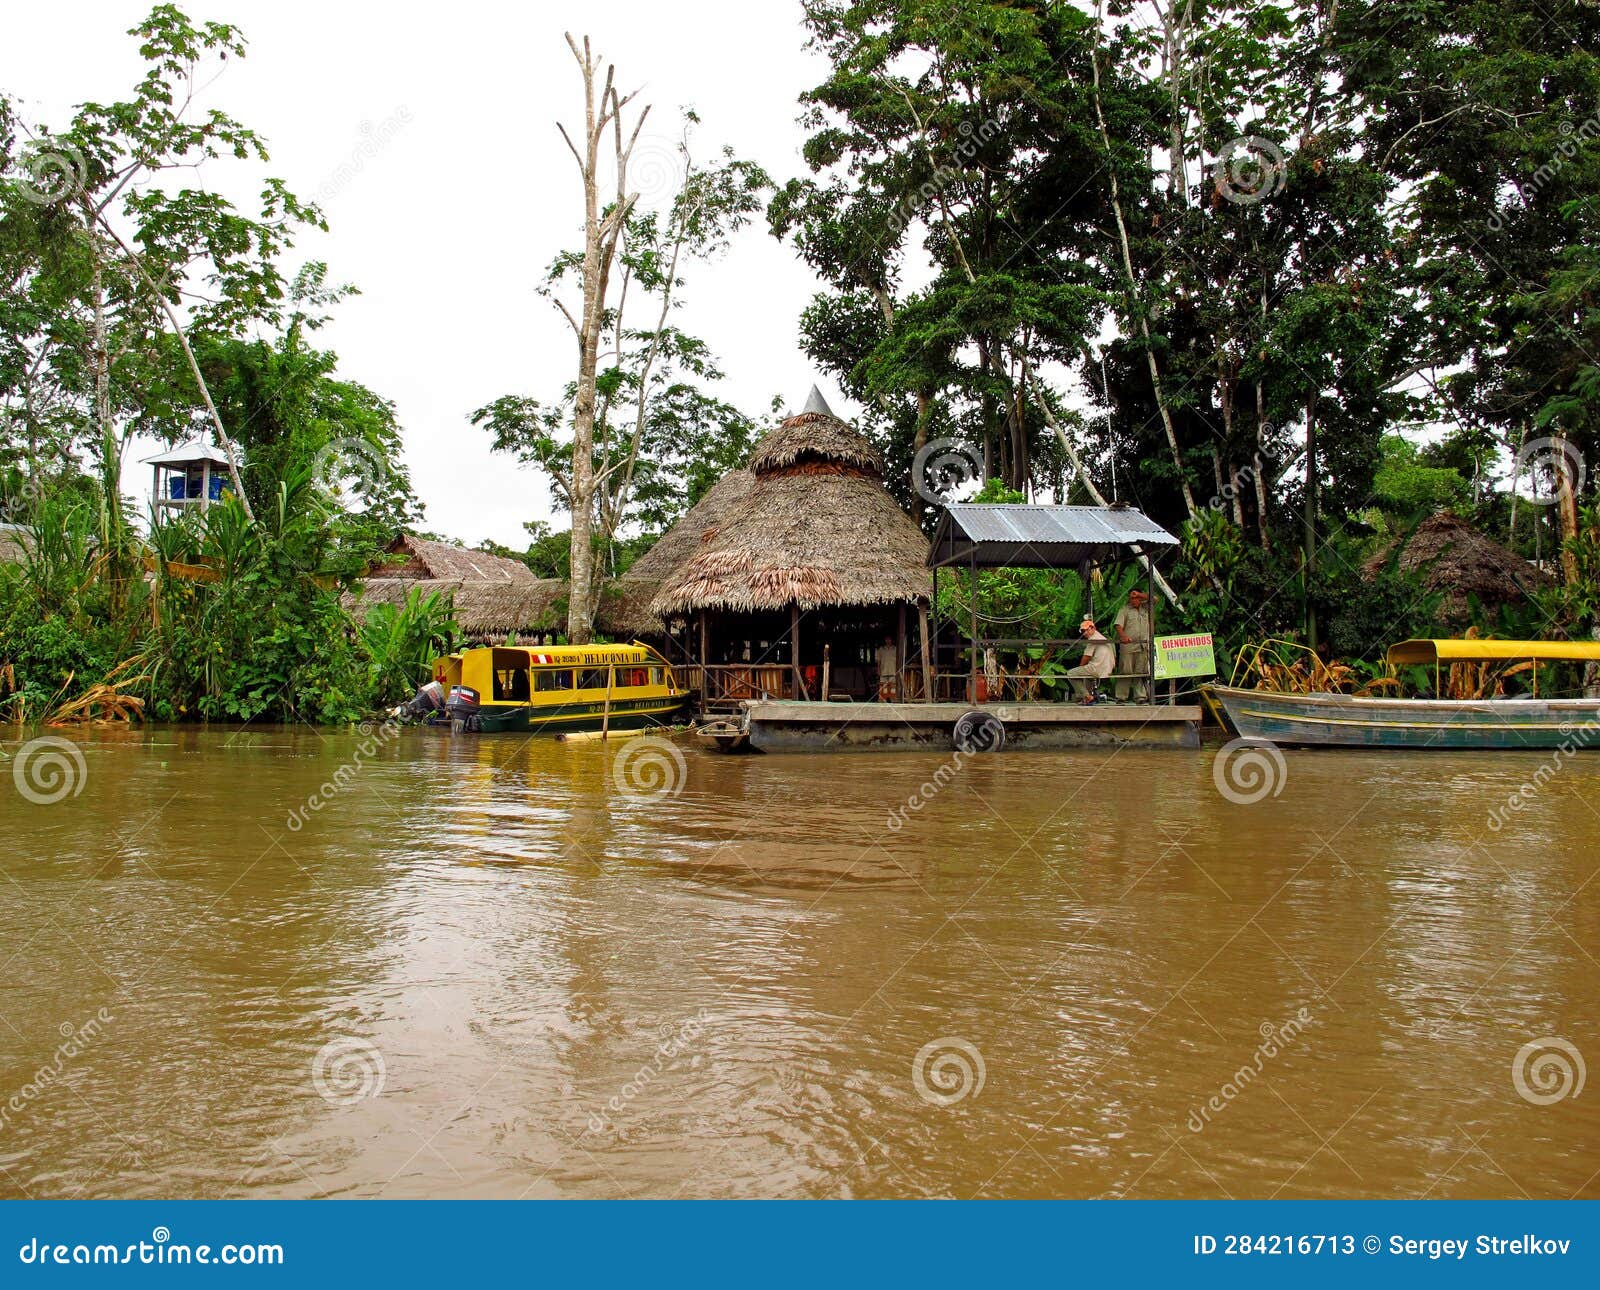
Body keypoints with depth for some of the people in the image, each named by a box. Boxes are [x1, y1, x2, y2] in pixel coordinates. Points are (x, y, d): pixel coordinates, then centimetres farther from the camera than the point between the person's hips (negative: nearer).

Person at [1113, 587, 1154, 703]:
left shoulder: (1145, 607, 17)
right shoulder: (1124, 610, 4)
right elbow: (1119, 626, -7)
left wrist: (1139, 594, -1)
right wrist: (1123, 636, -27)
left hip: (1143, 647, 3)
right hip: (1127, 646, -3)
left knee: (1141, 673, 3)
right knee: (1125, 672, -3)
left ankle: (1142, 697, 6)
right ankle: (1121, 697, -1)